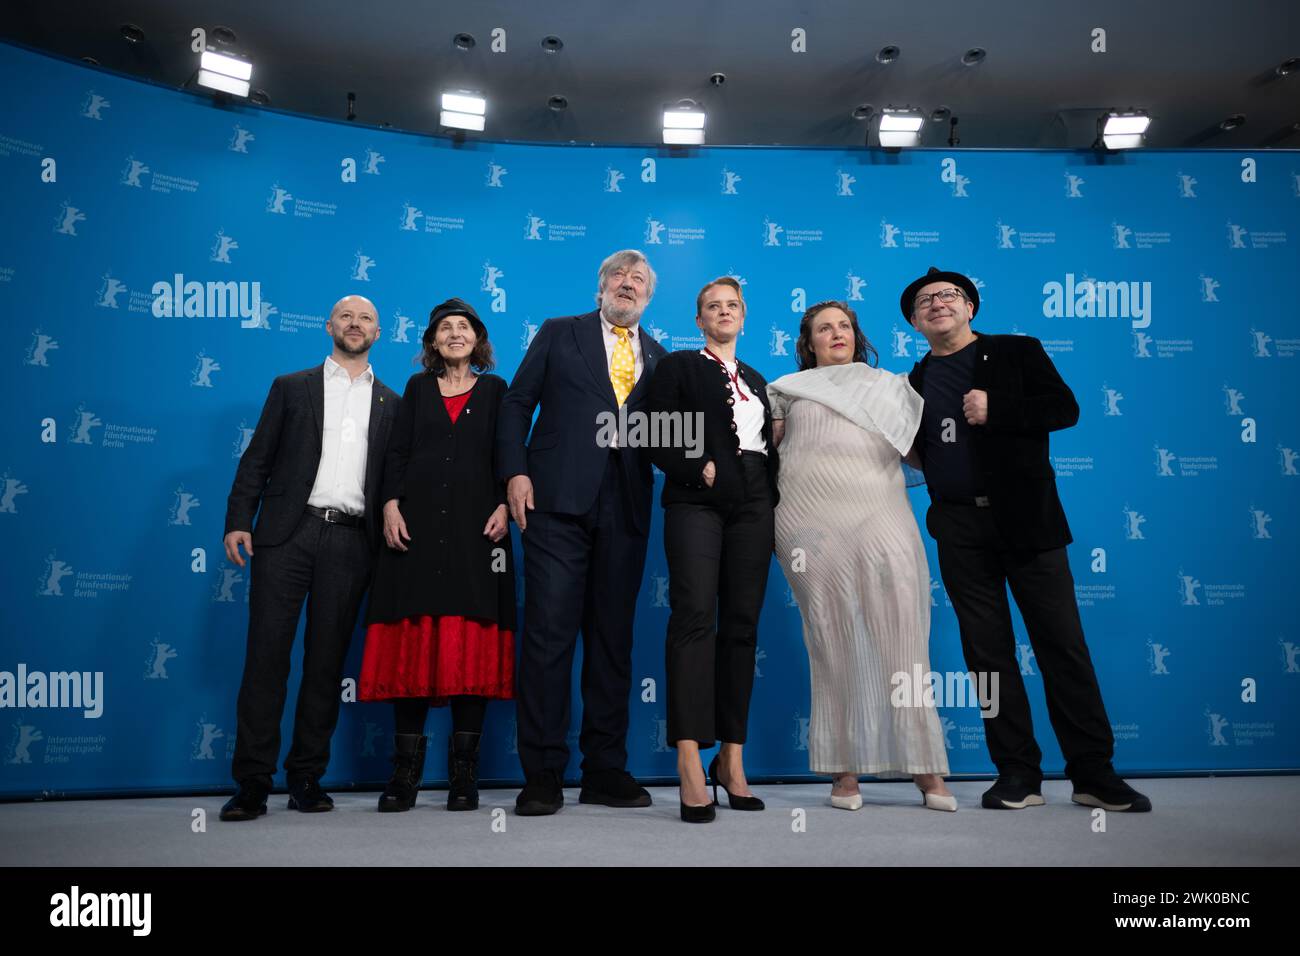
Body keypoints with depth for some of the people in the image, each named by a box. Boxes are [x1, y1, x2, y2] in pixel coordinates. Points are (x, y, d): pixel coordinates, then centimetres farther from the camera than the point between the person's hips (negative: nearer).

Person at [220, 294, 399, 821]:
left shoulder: (391, 404, 16)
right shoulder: (291, 387, 14)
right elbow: (257, 459, 7)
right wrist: (238, 521, -4)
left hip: (350, 540, 1)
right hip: (287, 531, -1)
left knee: (327, 660, 4)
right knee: (267, 654, -3)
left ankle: (307, 778, 13)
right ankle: (252, 783, 3)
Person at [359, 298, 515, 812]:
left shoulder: (494, 390, 13)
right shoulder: (417, 388, 17)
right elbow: (397, 452, 10)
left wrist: (503, 505, -8)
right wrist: (391, 505, -4)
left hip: (475, 528, -1)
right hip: (417, 527, 1)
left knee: (472, 642, -4)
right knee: (412, 639, -2)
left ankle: (464, 770, 2)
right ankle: (406, 769, 5)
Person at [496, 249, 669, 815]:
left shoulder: (659, 358, 18)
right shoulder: (559, 334, 13)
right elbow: (516, 403, 8)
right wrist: (515, 472, -4)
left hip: (624, 507, 3)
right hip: (559, 498, -2)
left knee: (613, 636, 5)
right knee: (549, 631, -5)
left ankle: (605, 769, 13)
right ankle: (543, 773, 2)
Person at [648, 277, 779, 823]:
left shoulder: (757, 382, 25)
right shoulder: (678, 367, 11)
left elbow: (770, 450, 20)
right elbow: (658, 439, 0)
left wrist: (776, 507, 7)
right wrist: (701, 470, -12)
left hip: (753, 507, 5)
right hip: (696, 501, -5)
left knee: (742, 625, 1)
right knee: (694, 616, -17)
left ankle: (731, 759, 6)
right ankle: (690, 764, -19)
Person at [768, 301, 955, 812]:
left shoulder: (888, 386, 22)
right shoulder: (791, 390, 19)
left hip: (880, 521, 1)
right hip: (812, 529, 0)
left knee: (902, 643, -6)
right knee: (831, 647, 1)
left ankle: (927, 769, 2)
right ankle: (844, 771, 9)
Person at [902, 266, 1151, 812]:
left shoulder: (1018, 353, 6)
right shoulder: (915, 382, 14)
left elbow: (1065, 408, -5)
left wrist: (995, 410, -15)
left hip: (1025, 518, -2)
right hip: (958, 528, 3)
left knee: (1062, 644, -1)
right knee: (988, 652, 4)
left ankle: (1093, 773, 9)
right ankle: (1018, 774, 12)